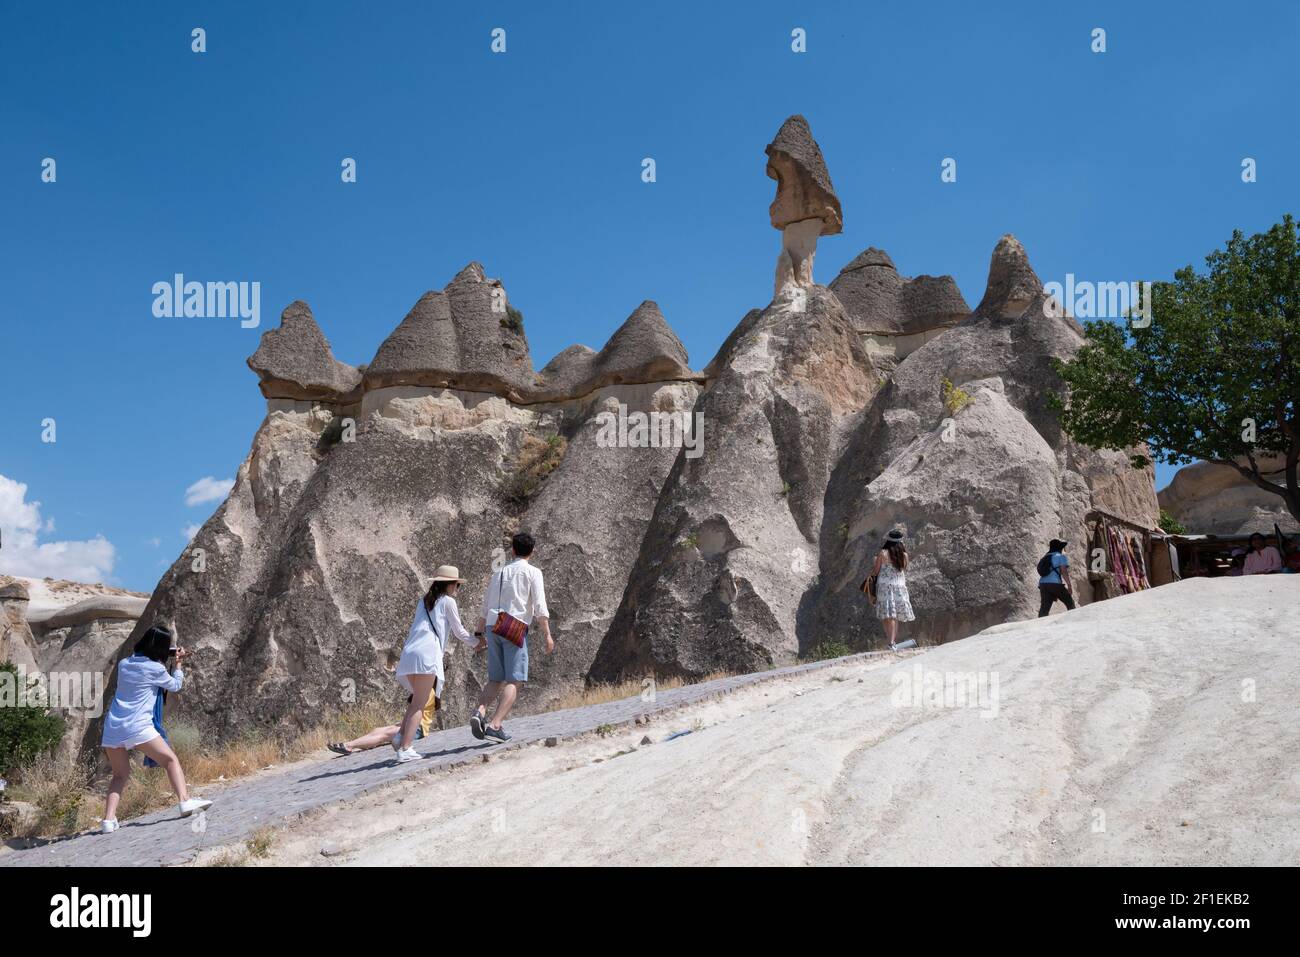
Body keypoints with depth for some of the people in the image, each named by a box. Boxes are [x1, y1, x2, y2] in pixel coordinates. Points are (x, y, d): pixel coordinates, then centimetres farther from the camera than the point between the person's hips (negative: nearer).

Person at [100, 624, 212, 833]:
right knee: (171, 760, 3)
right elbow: (175, 685, 13)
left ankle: (108, 819, 3)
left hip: (112, 729, 6)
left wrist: (162, 661, 26)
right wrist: (178, 663, 25)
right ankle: (185, 801, -11)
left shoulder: (123, 664, 13)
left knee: (120, 775, 17)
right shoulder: (155, 669, -4)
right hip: (137, 728, -6)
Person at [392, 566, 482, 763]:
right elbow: (459, 632, 10)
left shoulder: (423, 601, 25)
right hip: (426, 653, -7)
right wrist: (477, 643, 27)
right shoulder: (448, 601, 5)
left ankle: (401, 735, 1)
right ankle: (405, 749, -13)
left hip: (408, 653, 7)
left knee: (417, 701, 18)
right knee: (419, 704, -6)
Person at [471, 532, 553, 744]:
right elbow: (539, 607, -7)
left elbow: (485, 608, 23)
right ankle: (495, 725, -17)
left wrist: (479, 634, 30)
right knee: (514, 681, -4)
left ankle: (480, 711, -13)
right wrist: (547, 635, -5)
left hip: (493, 628, 6)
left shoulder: (498, 573, 21)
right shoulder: (532, 572, 3)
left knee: (496, 679, 12)